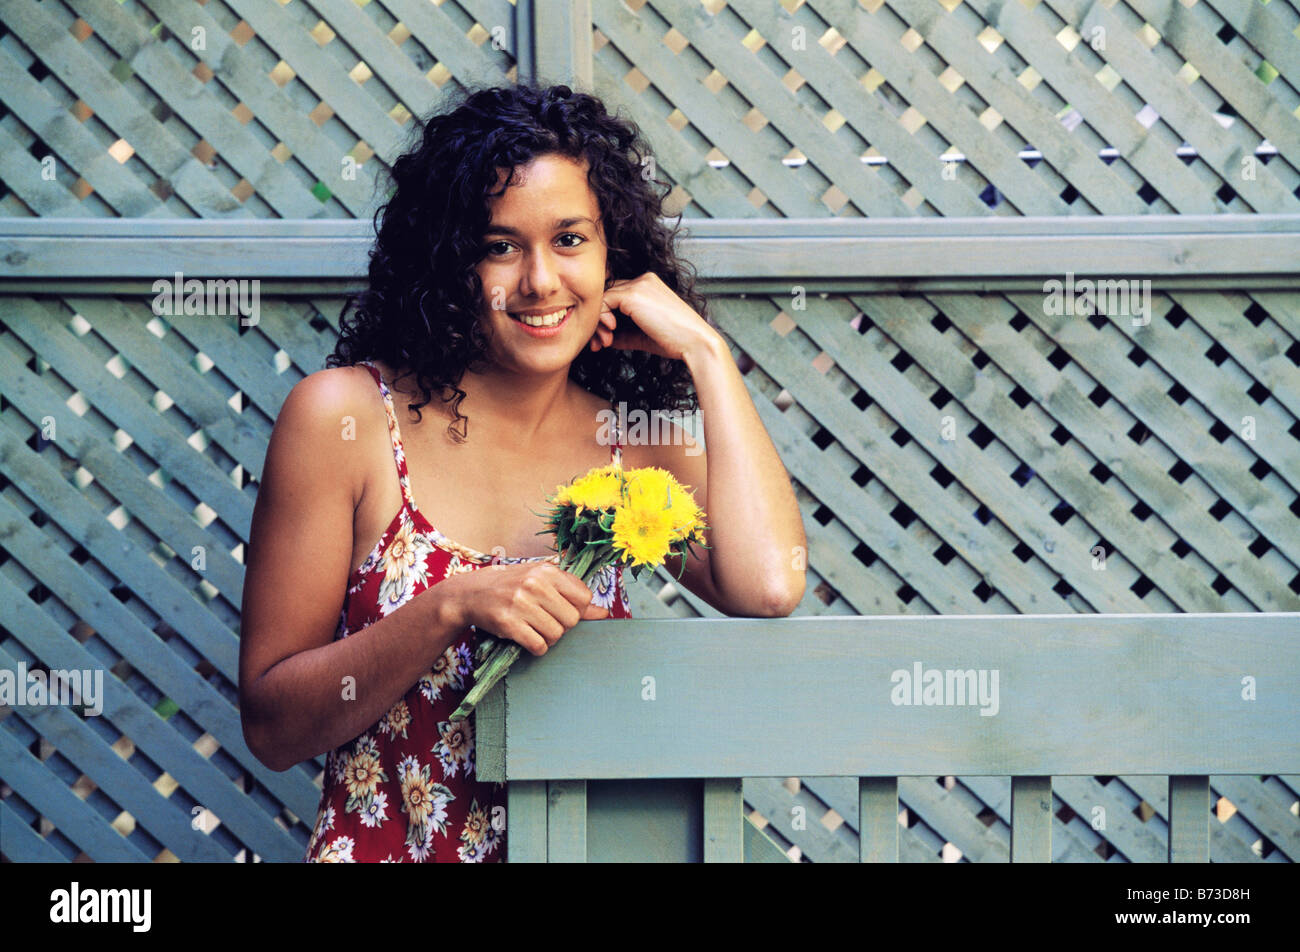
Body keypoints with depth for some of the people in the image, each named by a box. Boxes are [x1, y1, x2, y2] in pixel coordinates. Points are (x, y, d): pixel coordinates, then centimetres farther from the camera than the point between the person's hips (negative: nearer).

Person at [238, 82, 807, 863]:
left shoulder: (639, 449, 5)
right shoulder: (344, 417, -2)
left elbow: (769, 588, -15)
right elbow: (272, 726, -3)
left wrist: (704, 351, -4)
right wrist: (454, 606, -18)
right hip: (380, 854, -2)